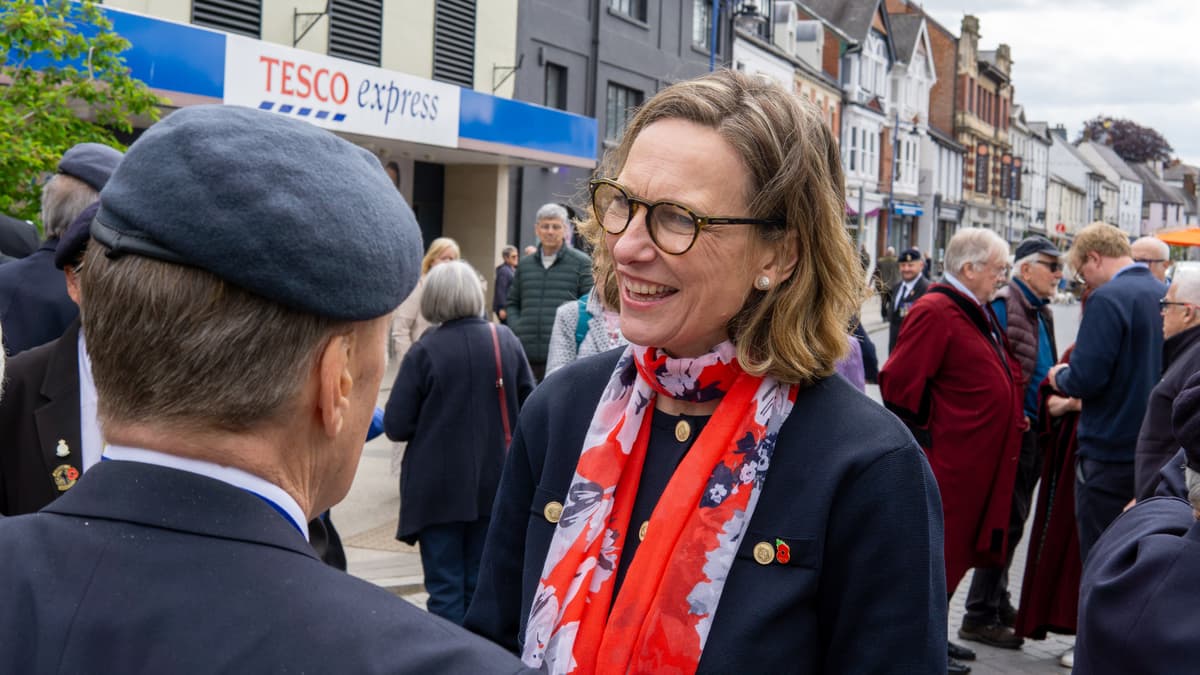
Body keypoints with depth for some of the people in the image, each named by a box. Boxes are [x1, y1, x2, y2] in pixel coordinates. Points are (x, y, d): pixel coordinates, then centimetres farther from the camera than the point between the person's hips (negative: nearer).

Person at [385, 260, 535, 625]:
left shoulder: (424, 351, -15)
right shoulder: (506, 341, -4)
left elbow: (396, 426, -13)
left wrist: (433, 423, 6)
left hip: (439, 489, -4)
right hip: (494, 485, 4)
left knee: (445, 589, 7)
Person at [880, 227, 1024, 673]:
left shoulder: (978, 313, 14)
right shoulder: (935, 312, -17)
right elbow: (899, 383, -22)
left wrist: (1012, 417, 13)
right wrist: (927, 433, -14)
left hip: (977, 462, 10)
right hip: (948, 462, -10)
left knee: (956, 549, 17)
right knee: (936, 550, -1)